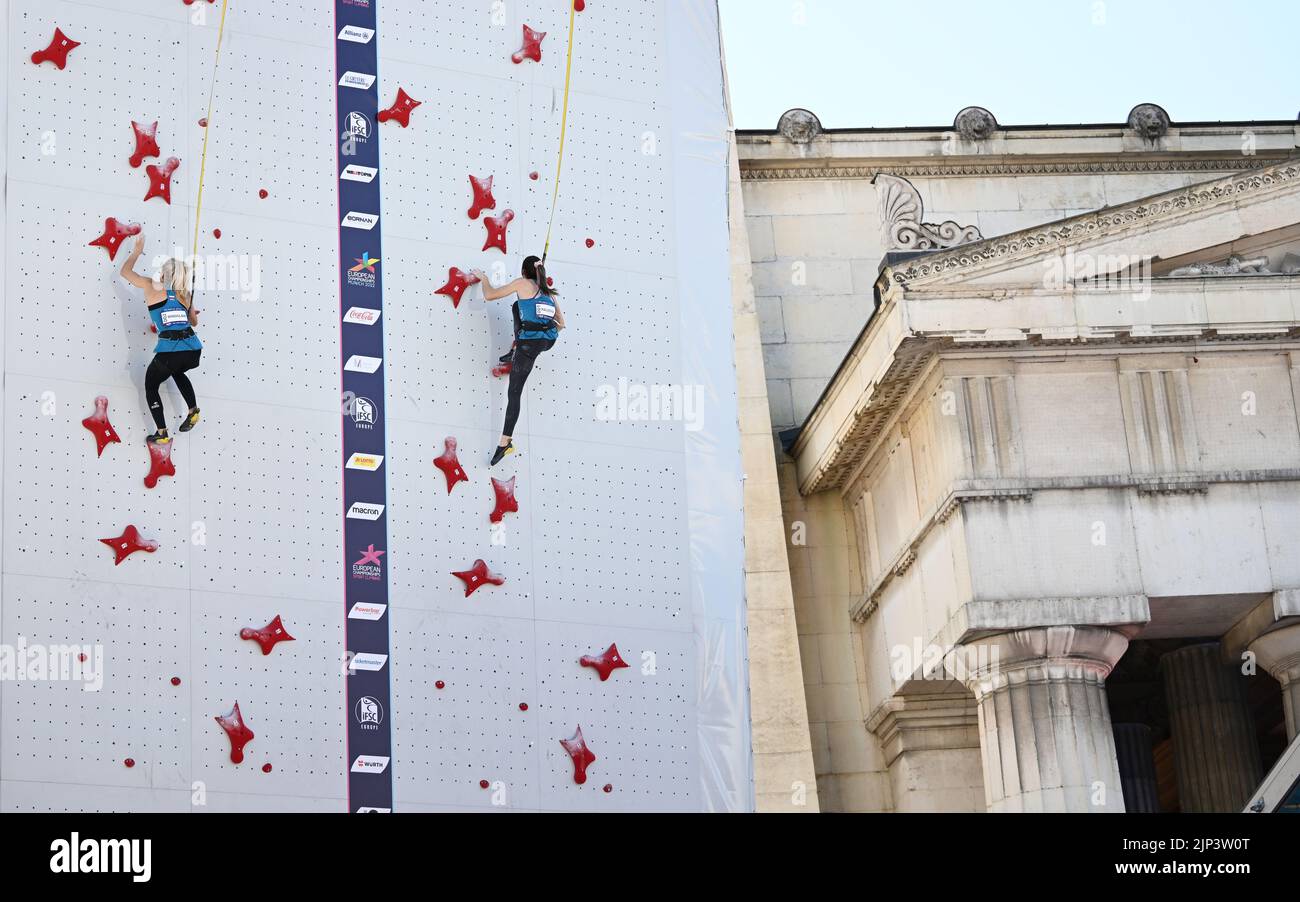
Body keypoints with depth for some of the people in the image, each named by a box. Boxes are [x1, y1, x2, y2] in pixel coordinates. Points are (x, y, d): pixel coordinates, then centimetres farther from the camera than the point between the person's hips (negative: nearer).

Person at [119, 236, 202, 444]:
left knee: (151, 386, 21)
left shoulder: (153, 287, 3)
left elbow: (125, 271, 15)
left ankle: (162, 435, 14)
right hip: (193, 350, 5)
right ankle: (193, 411, 25)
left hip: (170, 351, -5)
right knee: (178, 372, 40)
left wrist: (137, 251, 28)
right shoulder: (186, 295, 15)